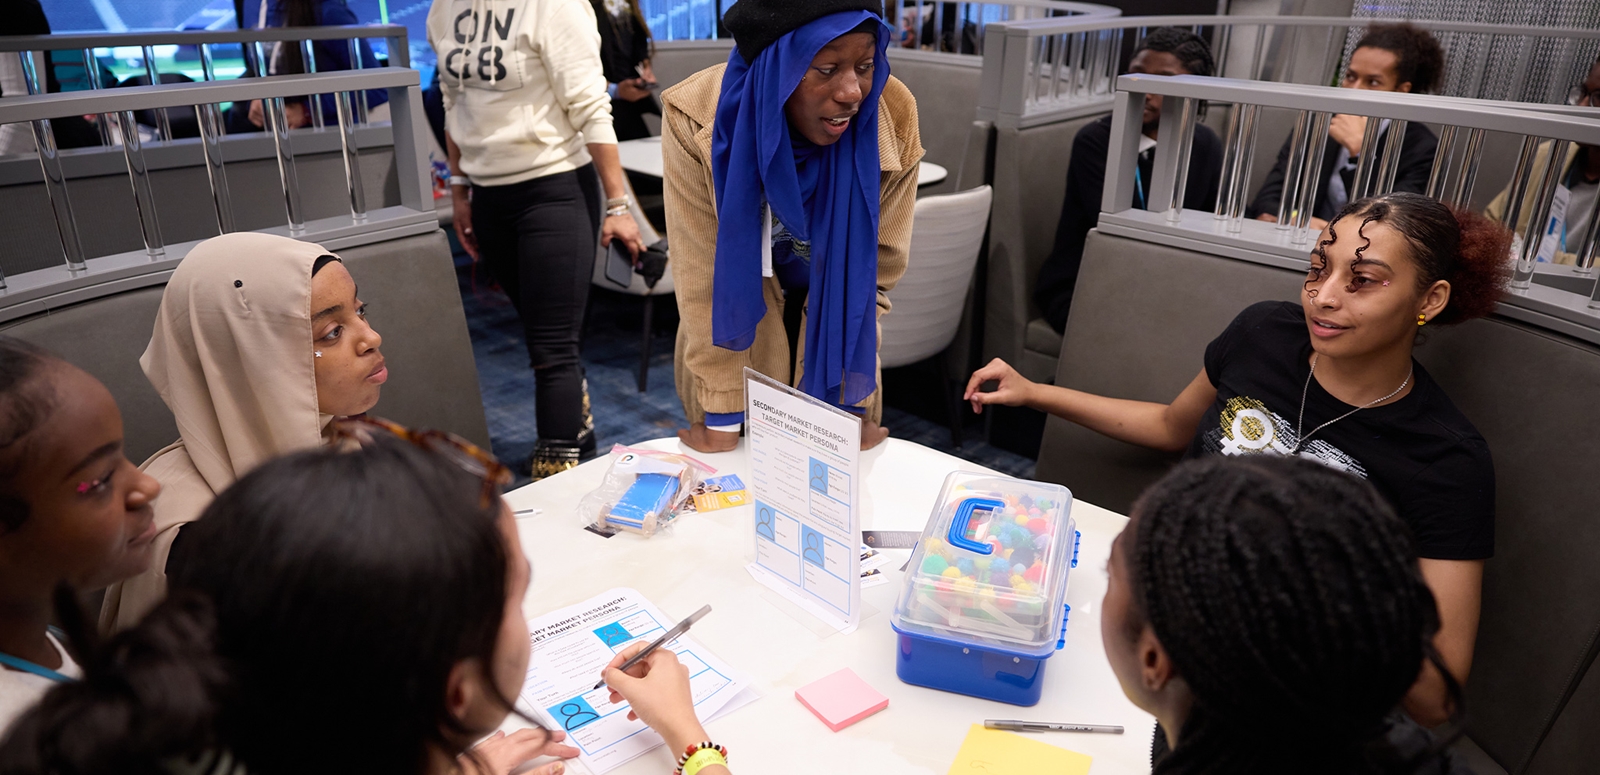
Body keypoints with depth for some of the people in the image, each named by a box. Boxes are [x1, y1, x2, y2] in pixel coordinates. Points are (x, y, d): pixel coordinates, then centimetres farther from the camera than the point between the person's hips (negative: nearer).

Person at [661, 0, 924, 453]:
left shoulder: (894, 120, -26)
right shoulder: (697, 119, -30)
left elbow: (874, 271, -17)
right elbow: (704, 278, -24)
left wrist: (847, 400, -16)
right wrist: (723, 417, -20)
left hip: (828, 306, 1)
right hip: (738, 326, -1)